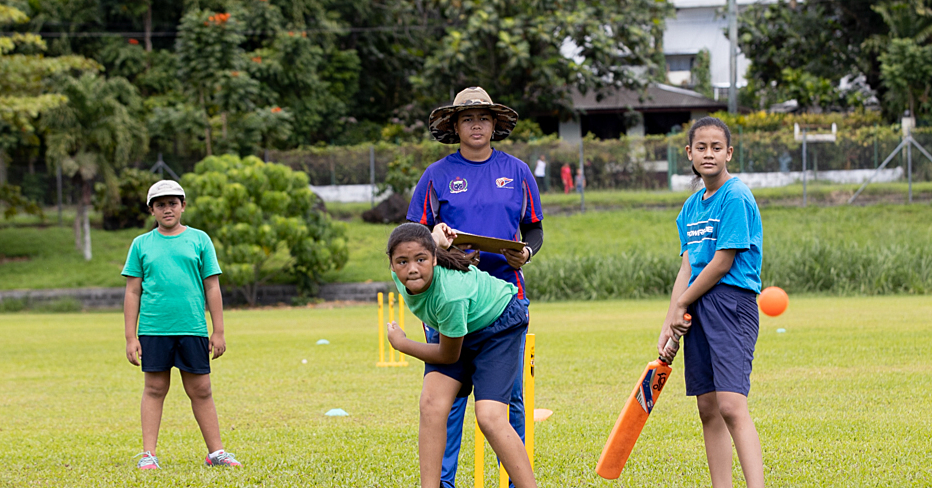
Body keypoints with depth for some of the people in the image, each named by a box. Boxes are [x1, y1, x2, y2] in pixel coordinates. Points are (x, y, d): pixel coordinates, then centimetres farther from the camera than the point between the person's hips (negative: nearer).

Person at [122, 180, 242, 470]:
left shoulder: (199, 240, 8)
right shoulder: (141, 245, 9)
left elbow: (212, 287, 8)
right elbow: (132, 292, 8)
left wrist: (218, 332, 3)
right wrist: (130, 338, 1)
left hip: (192, 328, 0)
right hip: (153, 330, 0)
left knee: (200, 391, 3)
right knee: (155, 389, 2)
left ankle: (216, 452, 8)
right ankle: (148, 454, 4)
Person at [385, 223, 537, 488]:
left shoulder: (450, 295, -42)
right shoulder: (400, 275, -22)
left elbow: (449, 356, -22)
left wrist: (400, 343, -14)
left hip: (499, 323, -6)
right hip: (454, 329, 6)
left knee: (489, 417, -21)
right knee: (431, 405, -13)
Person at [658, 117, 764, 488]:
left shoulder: (736, 197, -8)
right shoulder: (692, 206, 17)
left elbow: (722, 263, -12)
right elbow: (687, 267, 15)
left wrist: (681, 305, -3)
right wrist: (669, 325, 6)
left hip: (731, 302, -8)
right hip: (697, 308, 8)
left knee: (731, 406, -19)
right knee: (708, 409, 7)